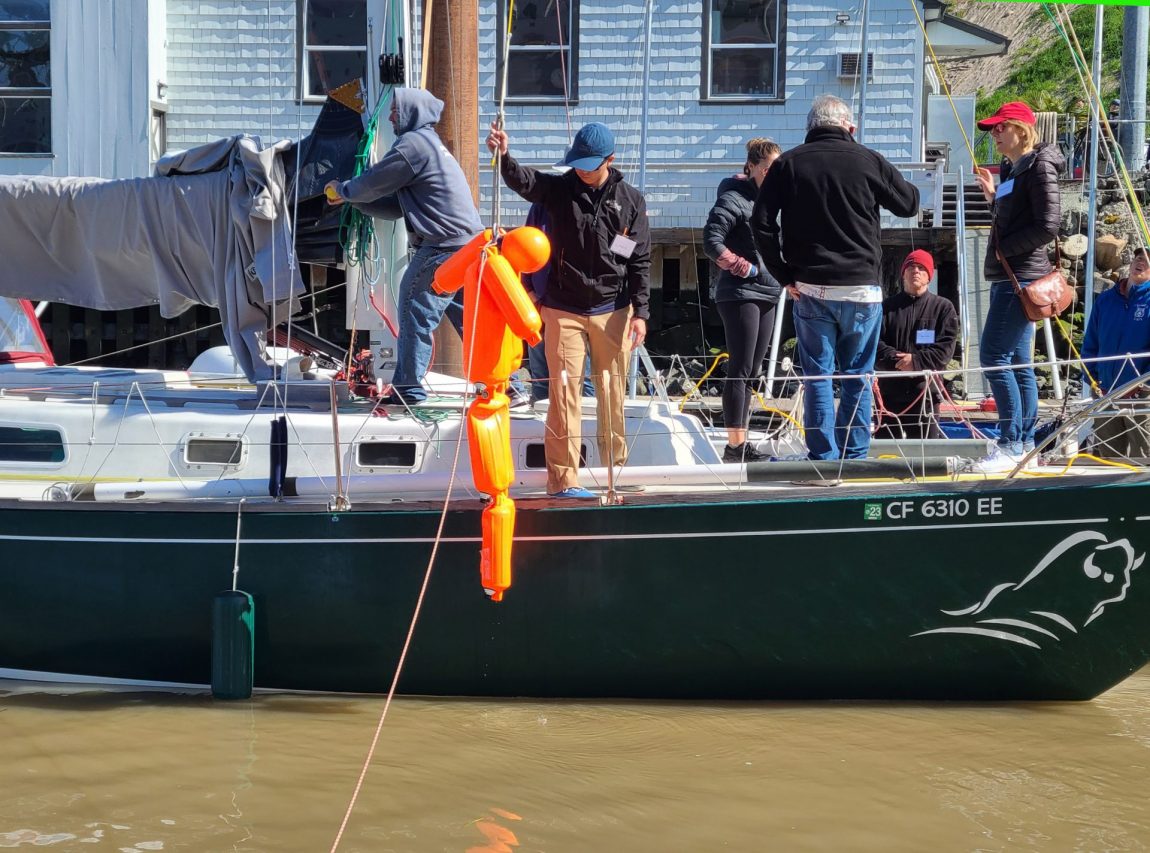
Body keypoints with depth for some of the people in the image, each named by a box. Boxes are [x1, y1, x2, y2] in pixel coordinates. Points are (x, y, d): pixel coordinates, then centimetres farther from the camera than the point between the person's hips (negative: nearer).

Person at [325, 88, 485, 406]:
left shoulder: (413, 143, -8)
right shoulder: (430, 144, 24)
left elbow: (373, 183, -5)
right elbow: (396, 206, 25)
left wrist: (344, 189, 14)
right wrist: (352, 199, 21)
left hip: (443, 247, -10)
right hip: (469, 243, 10)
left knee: (415, 312, -2)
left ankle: (408, 388, 2)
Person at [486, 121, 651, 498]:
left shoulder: (630, 200, 2)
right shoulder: (559, 189, 0)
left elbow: (640, 261, 3)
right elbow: (522, 180, -19)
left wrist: (640, 311, -3)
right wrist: (503, 156, -41)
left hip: (613, 311, 1)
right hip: (564, 309, -1)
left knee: (613, 393, 8)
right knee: (565, 393, -5)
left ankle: (616, 468, 22)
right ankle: (562, 479, -2)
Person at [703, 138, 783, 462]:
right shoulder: (734, 199, -10)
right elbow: (712, 243, -17)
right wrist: (746, 268, -15)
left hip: (767, 295, 8)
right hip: (739, 294, -8)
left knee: (751, 372, 11)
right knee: (740, 371, -9)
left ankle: (741, 443, 16)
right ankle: (734, 446, -7)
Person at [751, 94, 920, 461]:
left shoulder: (788, 163, 2)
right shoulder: (868, 160, -1)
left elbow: (761, 221, -2)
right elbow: (909, 204, 10)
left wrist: (784, 275, 2)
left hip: (809, 288, 1)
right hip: (861, 287, -1)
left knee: (818, 374, 5)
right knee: (858, 375, 9)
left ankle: (822, 458, 4)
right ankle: (855, 457, 10)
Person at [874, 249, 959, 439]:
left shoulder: (943, 307, 8)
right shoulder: (887, 307, 13)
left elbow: (946, 348, -3)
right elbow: (875, 343, 1)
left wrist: (917, 361, -17)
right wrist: (896, 359, -16)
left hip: (925, 390, -2)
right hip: (889, 390, 2)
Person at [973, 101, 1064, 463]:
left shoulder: (1039, 167, -10)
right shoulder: (1010, 169, 18)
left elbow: (1048, 226, -17)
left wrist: (1004, 248, -13)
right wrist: (992, 196, 11)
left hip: (1021, 276, -10)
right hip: (1007, 276, 10)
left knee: (993, 356, -13)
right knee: (1017, 361, 9)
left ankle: (1011, 443, -11)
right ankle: (1025, 443, 12)